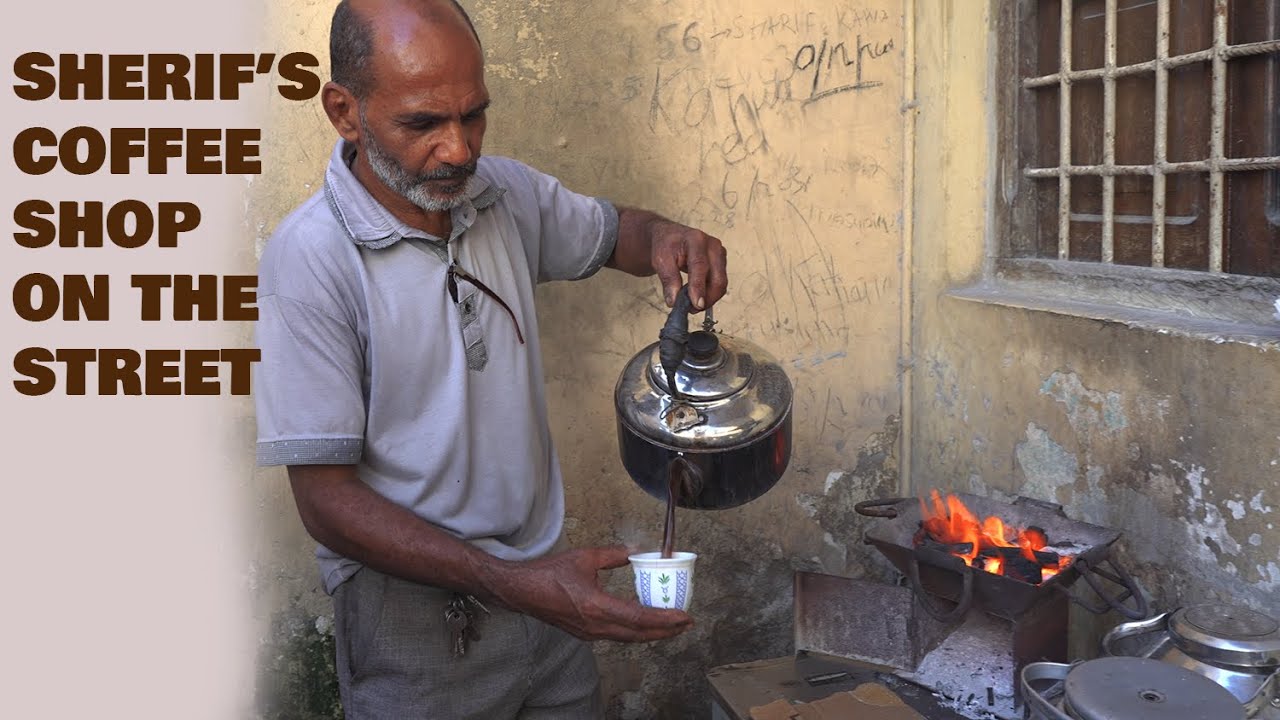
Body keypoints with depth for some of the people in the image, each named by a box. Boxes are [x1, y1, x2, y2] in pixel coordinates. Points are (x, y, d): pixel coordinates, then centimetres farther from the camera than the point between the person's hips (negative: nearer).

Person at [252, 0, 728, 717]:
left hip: (544, 577, 6)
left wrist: (667, 241, -8)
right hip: (414, 619, -5)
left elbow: (613, 231, 17)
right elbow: (327, 499, -20)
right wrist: (508, 583, -29)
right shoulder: (311, 258, -20)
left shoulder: (508, 193, -2)